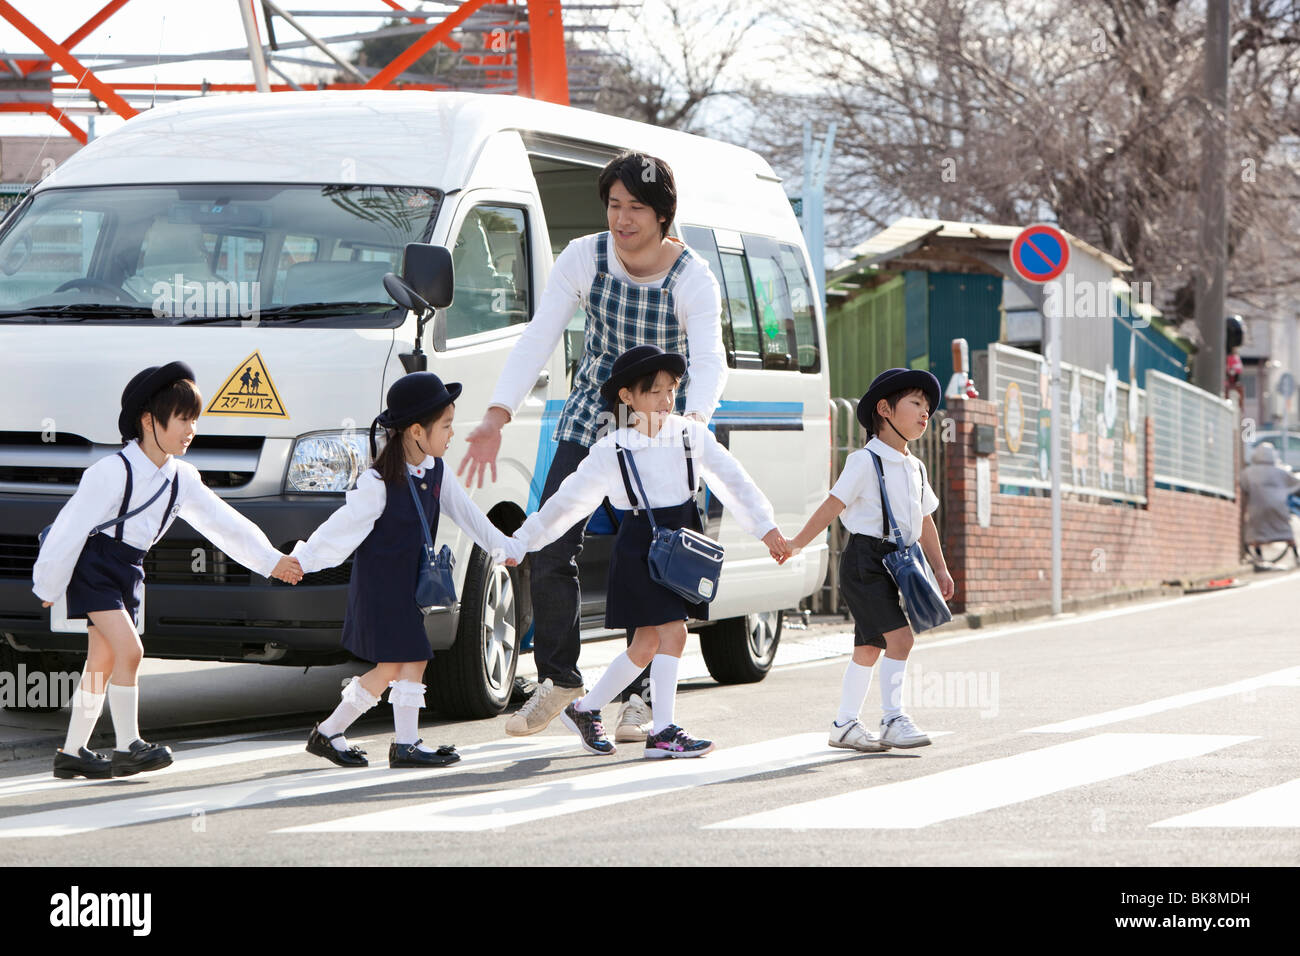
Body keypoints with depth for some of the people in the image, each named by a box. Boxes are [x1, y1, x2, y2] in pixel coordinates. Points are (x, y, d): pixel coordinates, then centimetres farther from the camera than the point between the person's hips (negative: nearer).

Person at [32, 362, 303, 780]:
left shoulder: (181, 478, 4)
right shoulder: (114, 471, -19)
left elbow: (222, 522, 9)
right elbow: (73, 526, -16)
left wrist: (270, 560, 6)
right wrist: (50, 585, -12)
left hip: (129, 572, 8)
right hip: (93, 567, -8)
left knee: (103, 660, 8)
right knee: (128, 649, -17)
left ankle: (72, 753, 15)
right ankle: (128, 747, -12)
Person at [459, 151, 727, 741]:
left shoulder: (692, 278, -19)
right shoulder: (584, 258, -12)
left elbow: (710, 361, -30)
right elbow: (538, 338, -14)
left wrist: (693, 420, -51)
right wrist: (497, 416, -24)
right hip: (588, 420, 3)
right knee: (550, 551, -5)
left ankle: (645, 698, 8)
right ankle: (558, 680, 12)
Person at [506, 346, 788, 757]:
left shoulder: (691, 435, 1)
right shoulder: (611, 451, -7)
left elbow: (733, 481, 3)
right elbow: (568, 501, 0)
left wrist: (765, 526, -4)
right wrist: (522, 540, 1)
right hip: (640, 547, -4)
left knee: (646, 646, 6)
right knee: (672, 633, -14)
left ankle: (585, 709, 22)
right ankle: (663, 732, -7)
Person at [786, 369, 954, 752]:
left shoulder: (915, 468, 15)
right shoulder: (865, 462, -10)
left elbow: (924, 522, 22)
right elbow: (832, 506, -10)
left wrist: (940, 569, 21)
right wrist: (795, 545, -9)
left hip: (893, 563, 8)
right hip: (864, 558, -8)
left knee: (869, 647, 11)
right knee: (899, 635, -17)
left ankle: (845, 725, 18)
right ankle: (893, 720, -15)